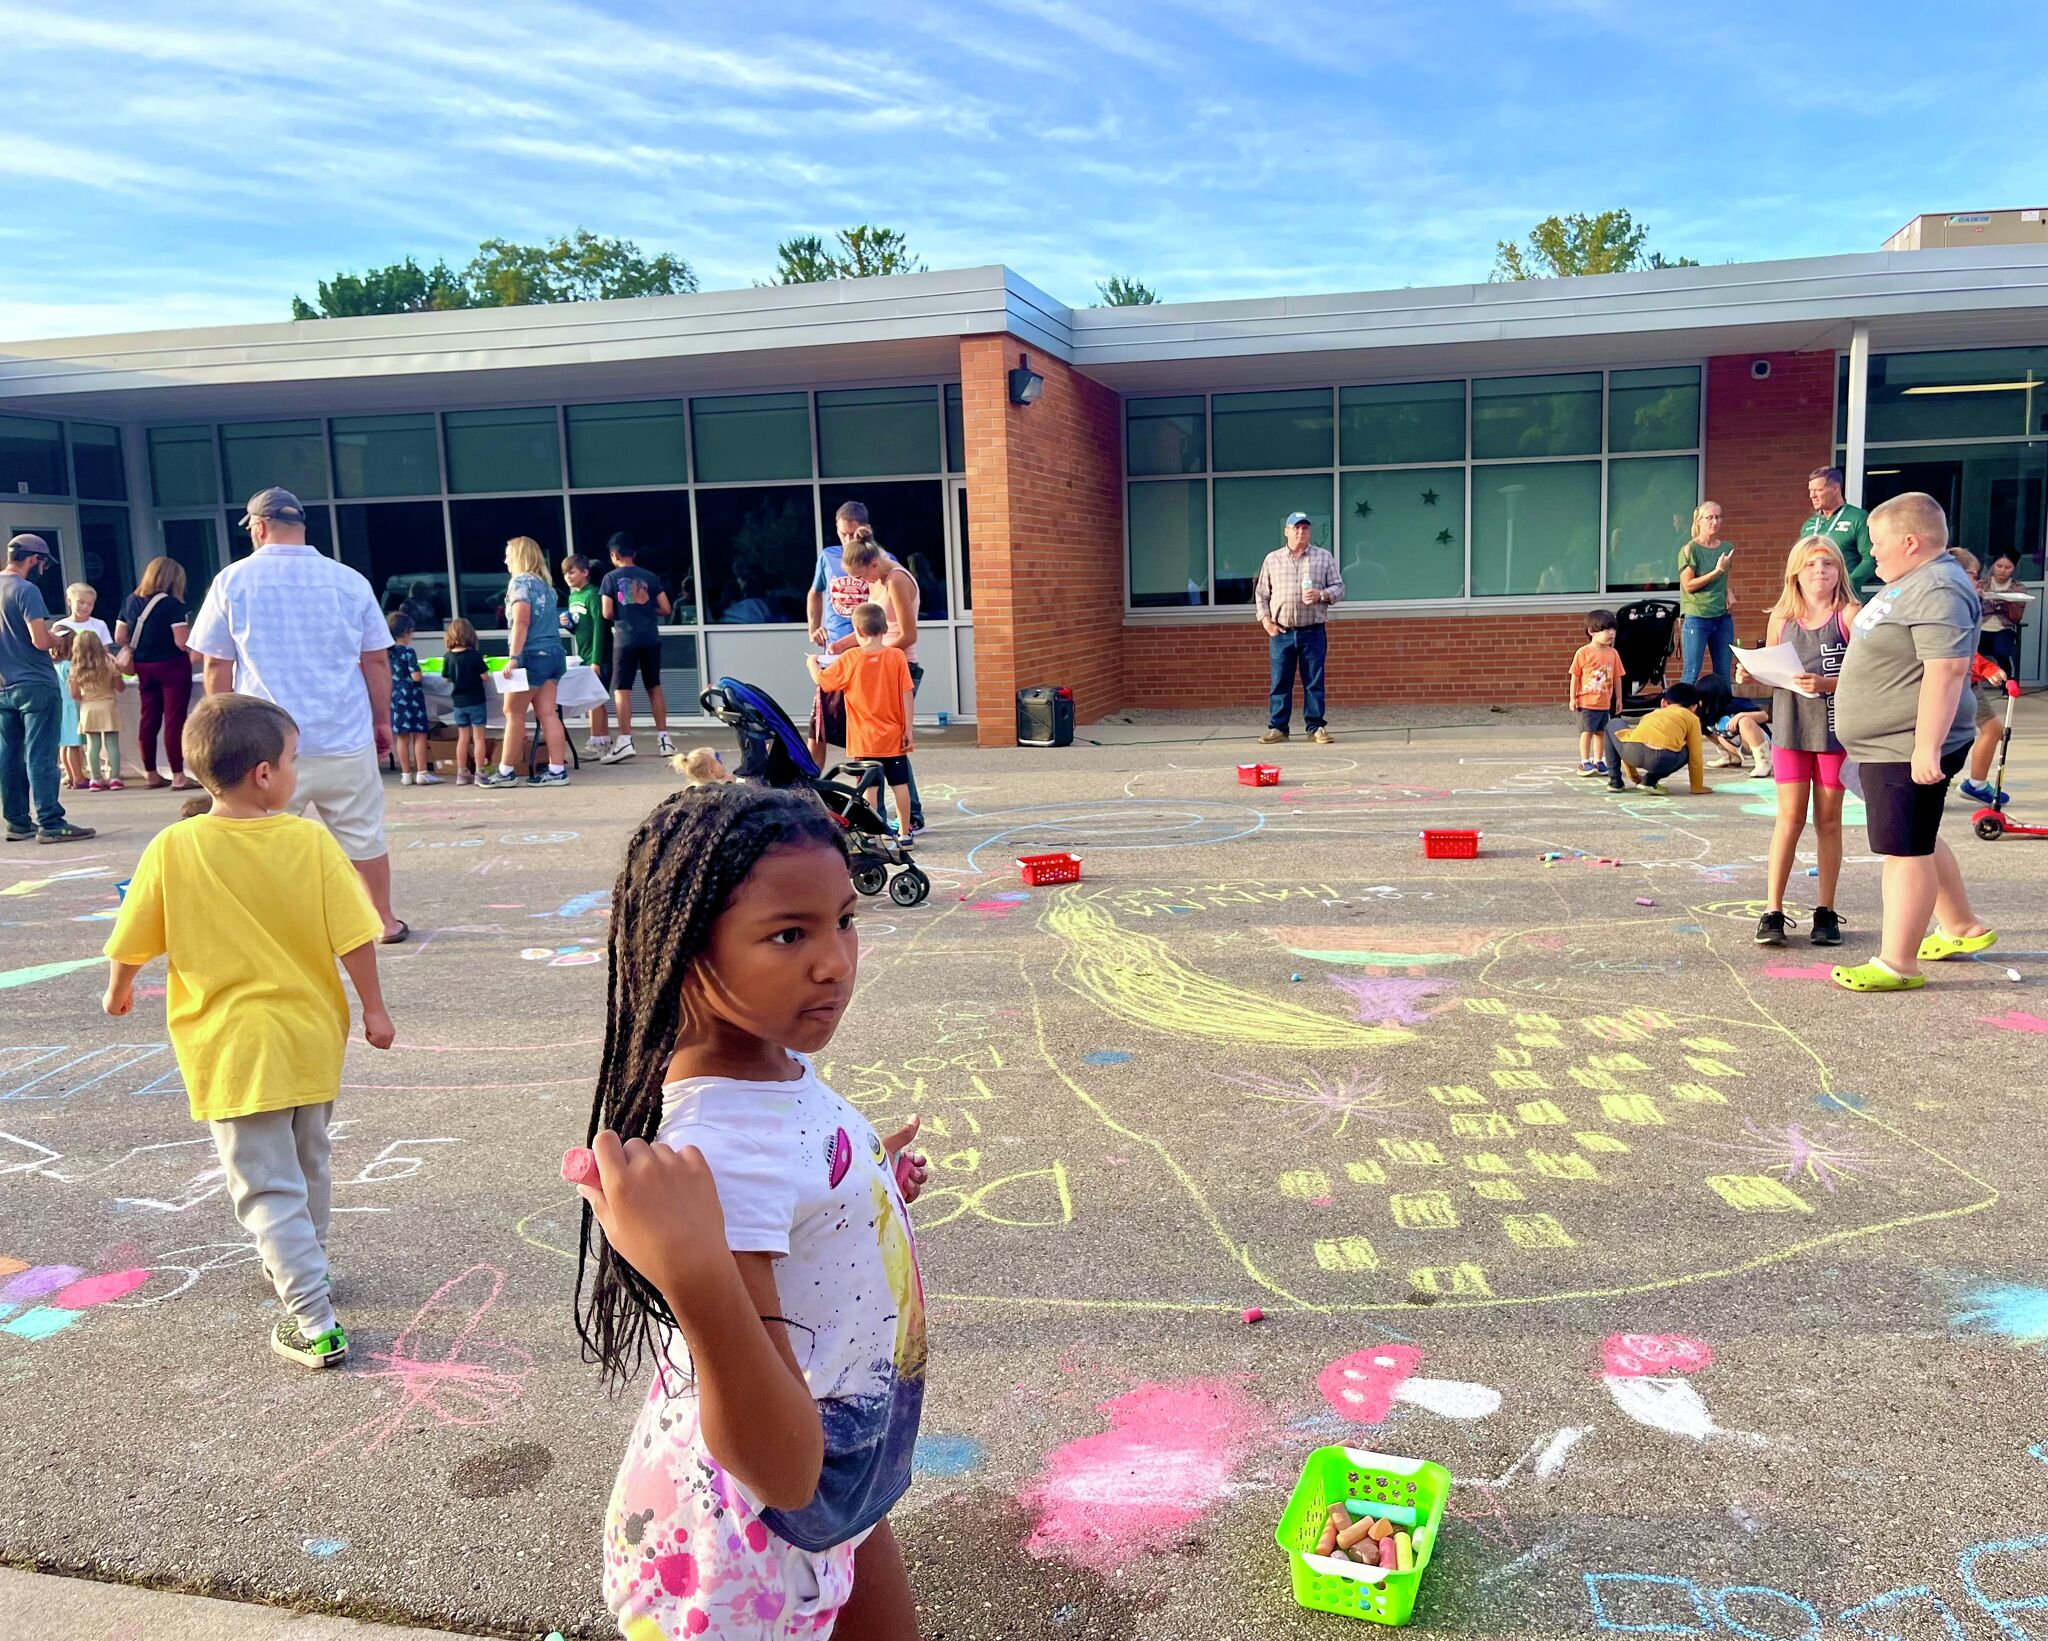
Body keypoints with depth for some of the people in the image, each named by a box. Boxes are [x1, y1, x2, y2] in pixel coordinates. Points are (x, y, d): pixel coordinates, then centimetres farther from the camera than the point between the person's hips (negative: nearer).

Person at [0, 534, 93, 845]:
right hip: (35, 684, -8)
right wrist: (59, 640, 0)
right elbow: (40, 641, -20)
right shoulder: (26, 590, -13)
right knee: (41, 757, -6)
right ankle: (50, 824, -5)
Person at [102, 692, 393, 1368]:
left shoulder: (172, 848, -10)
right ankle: (301, 1267, 43)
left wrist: (118, 991, 21)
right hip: (311, 1039, 2)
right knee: (308, 1167, 23)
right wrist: (373, 1009, 4)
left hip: (232, 1051, -2)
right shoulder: (309, 841, -11)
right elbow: (354, 937, -9)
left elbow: (132, 944, 0)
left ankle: (314, 1321, -1)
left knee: (268, 1188, 3)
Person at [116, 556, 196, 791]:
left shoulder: (131, 601, 5)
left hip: (144, 666, 6)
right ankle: (178, 776, -5)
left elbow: (119, 637, 10)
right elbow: (182, 642, -18)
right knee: (174, 720, -5)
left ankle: (150, 774, 20)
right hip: (172, 666, -6)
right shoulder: (172, 604, -13)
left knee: (147, 719, 11)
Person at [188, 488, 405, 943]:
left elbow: (216, 669, 2)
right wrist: (382, 720, 14)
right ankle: (385, 920, 21)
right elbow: (377, 661, 4)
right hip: (346, 739, 1)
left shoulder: (232, 581, -1)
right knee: (364, 836, 12)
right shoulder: (349, 581, 1)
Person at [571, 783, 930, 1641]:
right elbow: (782, 1471, -37)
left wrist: (870, 1186, 14)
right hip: (749, 1562, -8)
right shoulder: (716, 1147, -35)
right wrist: (697, 1283, -50)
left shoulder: (779, 1070, -9)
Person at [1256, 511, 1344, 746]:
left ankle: (1316, 727, 7)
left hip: (1313, 631, -1)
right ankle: (1277, 728, 6)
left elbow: (1338, 587, 7)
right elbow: (1261, 593, 12)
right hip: (1281, 632, 1)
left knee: (1314, 681, 1)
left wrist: (1321, 595, -13)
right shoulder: (1272, 559, 10)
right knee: (1280, 682, 1)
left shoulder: (1324, 557, 8)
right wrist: (1266, 619, 0)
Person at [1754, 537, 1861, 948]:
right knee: (1790, 817, 0)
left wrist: (1827, 683, -23)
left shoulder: (1850, 614, -3)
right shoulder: (1781, 617, 6)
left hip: (1836, 727, -1)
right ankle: (1772, 911, 2)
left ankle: (1826, 912, 15)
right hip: (1791, 726, 1)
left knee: (1828, 819, 7)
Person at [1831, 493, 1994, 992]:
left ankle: (1897, 963, 1)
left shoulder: (1938, 591, -21)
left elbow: (1947, 668, -28)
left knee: (1906, 850, -5)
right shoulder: (1911, 585, 15)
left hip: (1910, 750, -11)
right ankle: (1962, 929, 37)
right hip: (1891, 745, 11)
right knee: (1920, 841, 22)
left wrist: (1927, 746, -30)